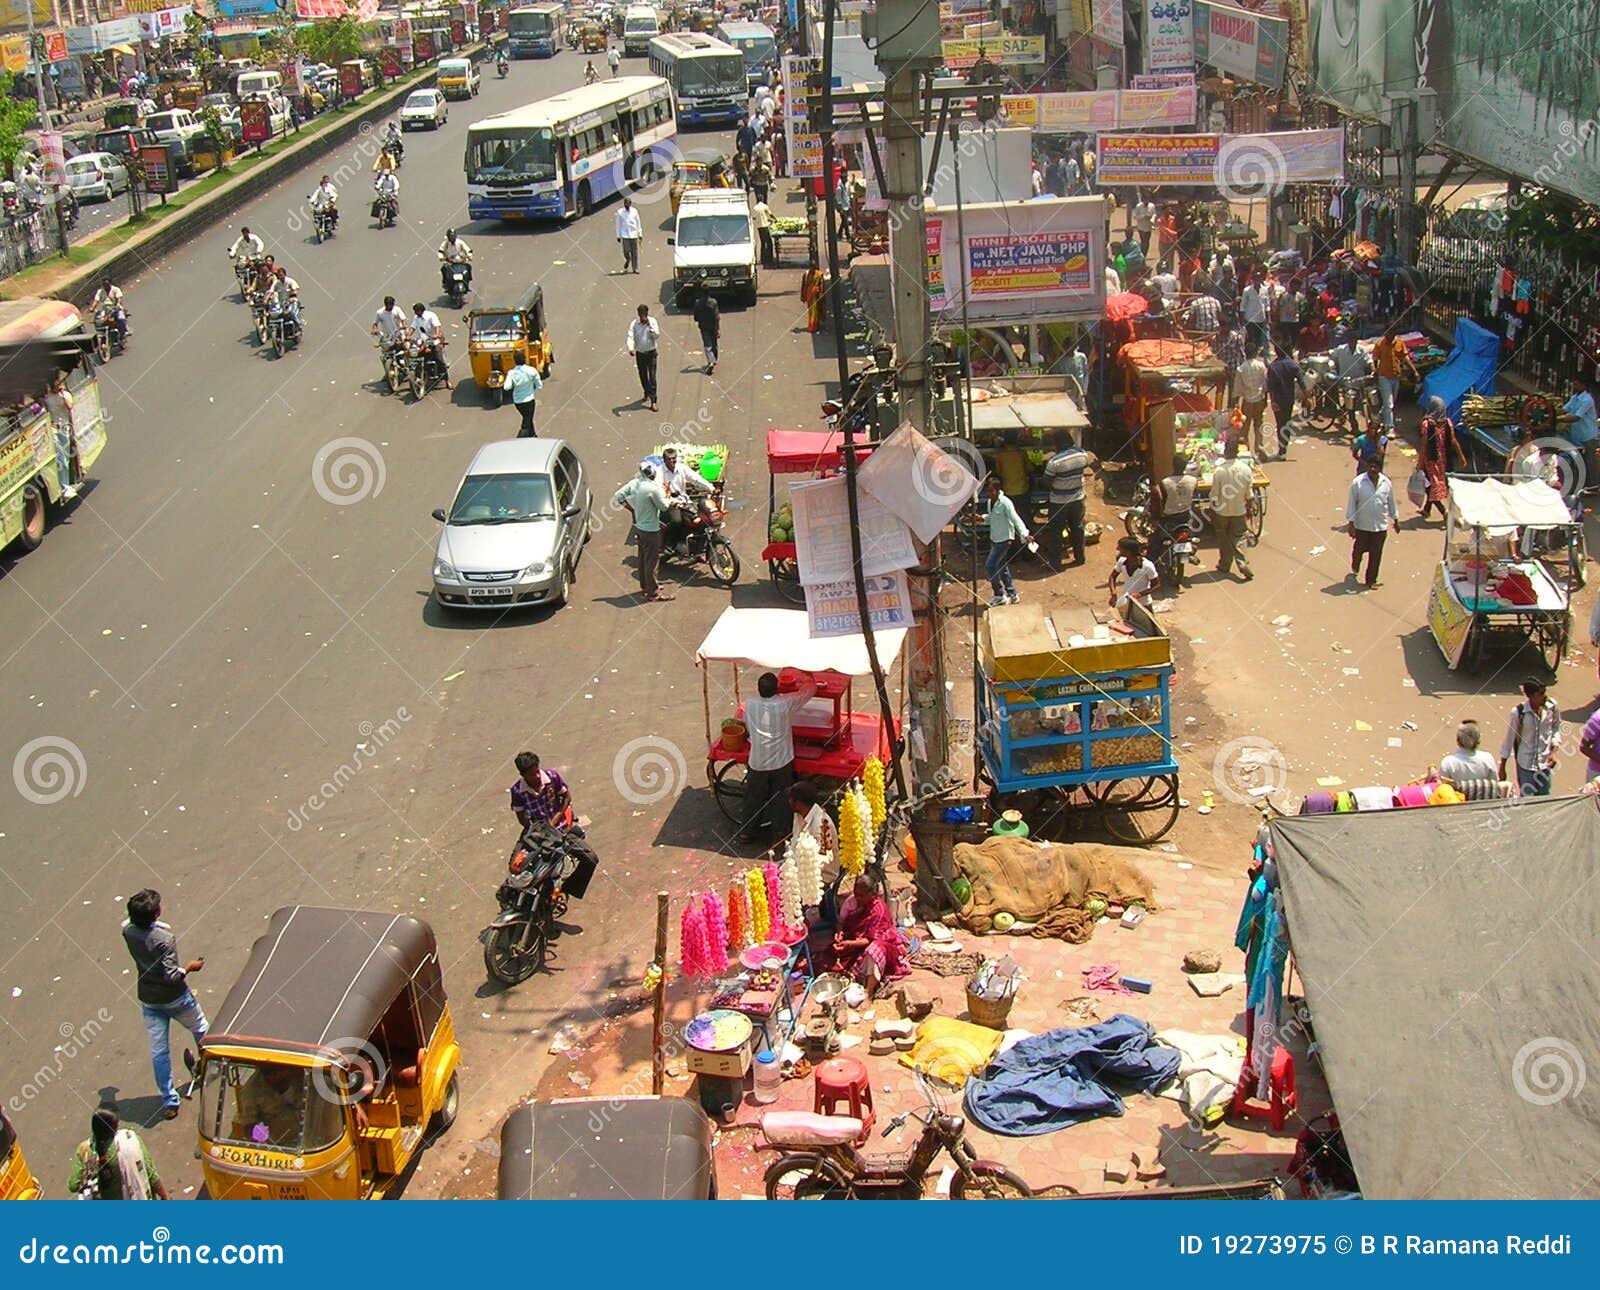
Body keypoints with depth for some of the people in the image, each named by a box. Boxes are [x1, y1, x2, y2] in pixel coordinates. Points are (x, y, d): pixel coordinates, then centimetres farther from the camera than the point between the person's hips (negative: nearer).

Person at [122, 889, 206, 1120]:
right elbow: (172, 976, -27)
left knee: (158, 1051, 9)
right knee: (200, 1029, 25)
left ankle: (169, 1101, 14)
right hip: (175, 998, -4)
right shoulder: (164, 938, -29)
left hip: (149, 1002, 4)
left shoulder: (128, 932, -12)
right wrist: (189, 967, -12)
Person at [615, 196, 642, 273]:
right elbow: (618, 225, 6)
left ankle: (635, 268, 6)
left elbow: (638, 223, 11)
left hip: (634, 235, 1)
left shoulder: (634, 211, 6)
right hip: (625, 235, -1)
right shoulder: (620, 212, 2)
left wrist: (640, 234, 9)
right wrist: (618, 236, 4)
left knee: (635, 252, 0)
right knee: (626, 252, -7)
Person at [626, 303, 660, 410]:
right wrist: (630, 348, -35)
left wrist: (649, 325, -25)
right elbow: (630, 337, -17)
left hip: (651, 353, -2)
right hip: (640, 354, 2)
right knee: (643, 376, 15)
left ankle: (653, 401, -11)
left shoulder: (653, 321, -6)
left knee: (652, 377, -9)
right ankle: (647, 394, 40)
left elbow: (657, 336, -14)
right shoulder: (634, 324, -7)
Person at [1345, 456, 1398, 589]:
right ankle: (1354, 570, 44)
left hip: (1380, 526, 2)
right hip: (1362, 526, -2)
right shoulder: (1358, 482, -12)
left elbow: (1391, 502, 11)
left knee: (1376, 554, 8)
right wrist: (1351, 523, -9)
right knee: (1358, 550, 15)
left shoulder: (1386, 483, -2)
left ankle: (1371, 579, 22)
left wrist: (1395, 520, 17)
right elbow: (1351, 503, -7)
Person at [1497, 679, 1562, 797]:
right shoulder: (1518, 712, -19)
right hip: (1526, 765, -3)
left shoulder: (1552, 706, -11)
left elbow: (1556, 728, 7)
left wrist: (1553, 752, -7)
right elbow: (1509, 739, -8)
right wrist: (1502, 768, -3)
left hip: (1545, 764, 3)